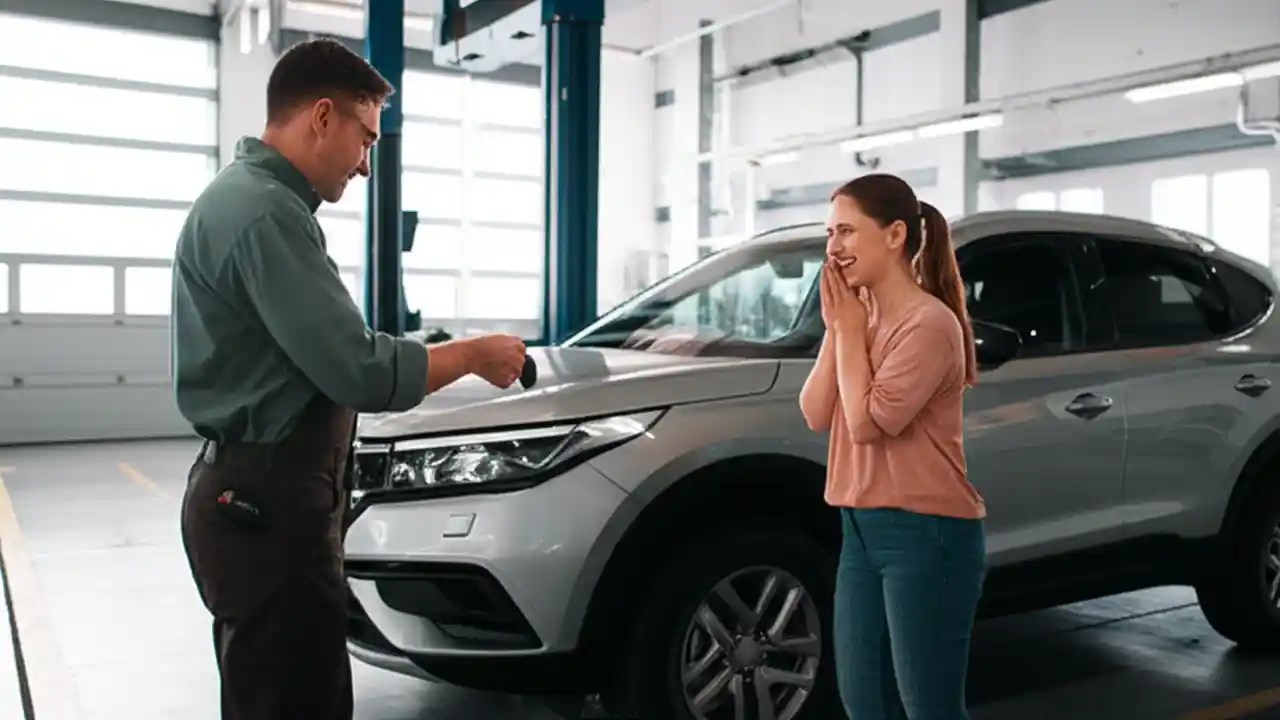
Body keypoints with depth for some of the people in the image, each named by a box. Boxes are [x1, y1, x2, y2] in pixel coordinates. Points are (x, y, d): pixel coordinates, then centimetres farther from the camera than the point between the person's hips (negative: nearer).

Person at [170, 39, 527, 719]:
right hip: (268, 507, -11)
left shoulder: (245, 196, 16)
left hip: (253, 496, 11)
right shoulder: (265, 211, -18)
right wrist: (473, 354, -10)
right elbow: (359, 372, -24)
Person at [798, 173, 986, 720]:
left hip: (926, 535, -9)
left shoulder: (929, 322, -17)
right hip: (863, 529, 9)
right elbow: (817, 415, 4)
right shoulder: (862, 314, 9)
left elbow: (865, 423, -20)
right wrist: (835, 329, -4)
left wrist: (850, 331, -11)